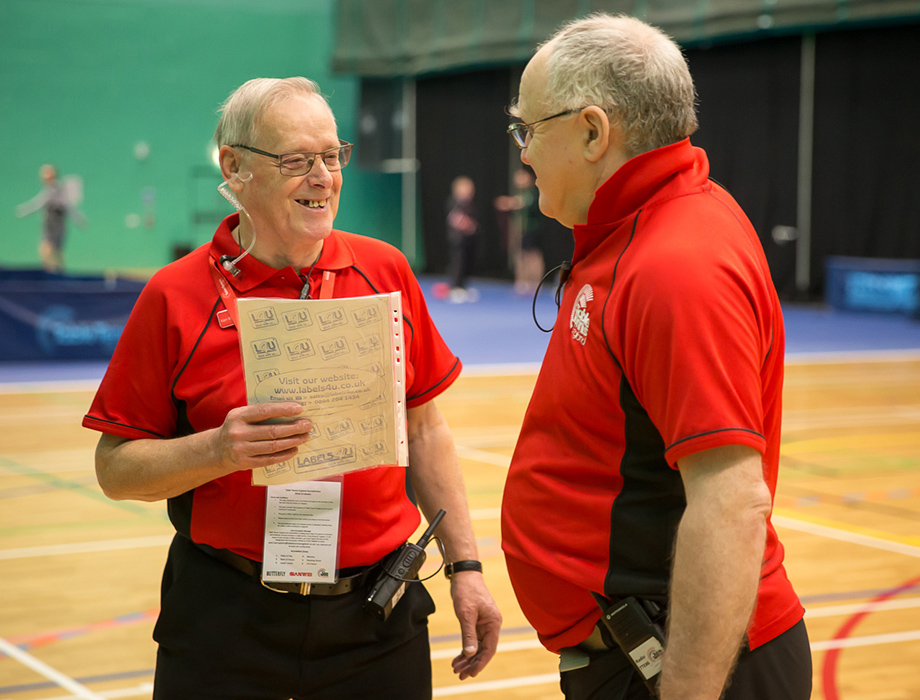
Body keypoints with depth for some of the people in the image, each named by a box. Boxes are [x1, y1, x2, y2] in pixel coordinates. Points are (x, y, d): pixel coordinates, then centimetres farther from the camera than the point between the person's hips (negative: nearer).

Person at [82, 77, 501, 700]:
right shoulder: (175, 297, -6)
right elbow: (116, 469, -5)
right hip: (228, 619, -2)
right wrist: (219, 450, -21)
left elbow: (423, 430, 11)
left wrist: (465, 565, 7)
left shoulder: (385, 271, 4)